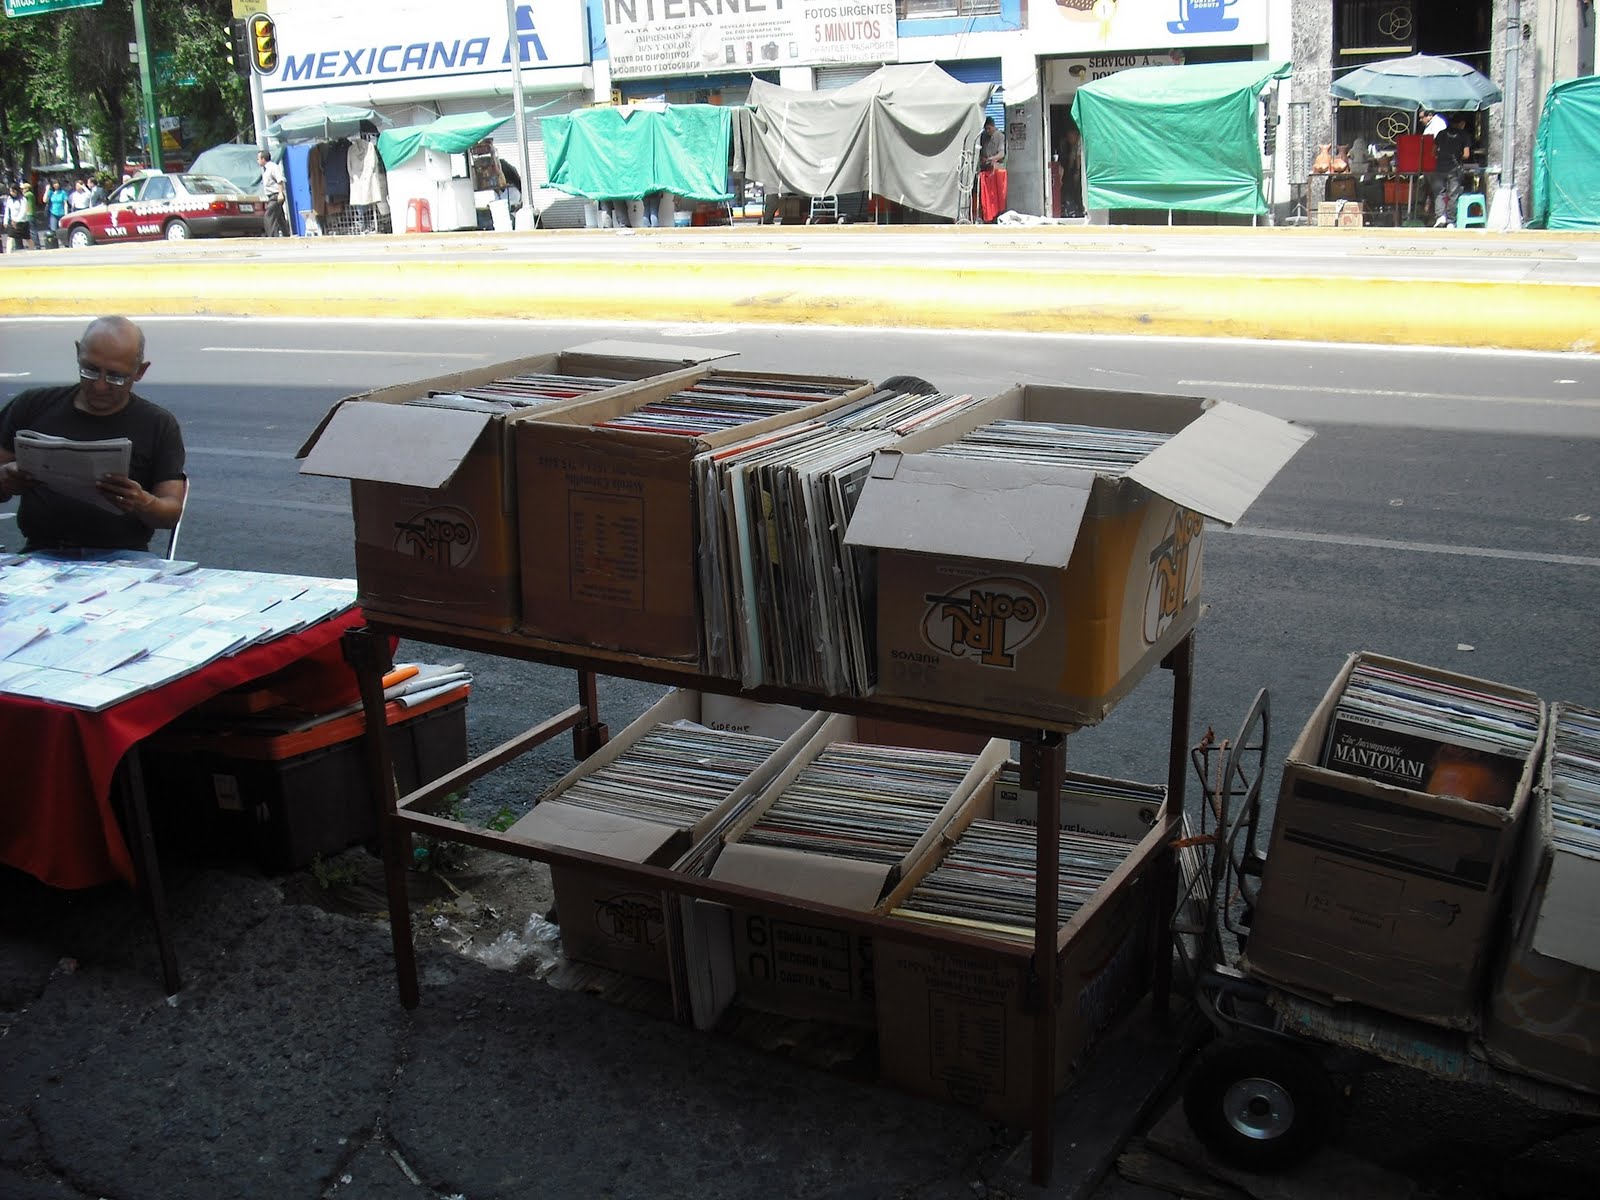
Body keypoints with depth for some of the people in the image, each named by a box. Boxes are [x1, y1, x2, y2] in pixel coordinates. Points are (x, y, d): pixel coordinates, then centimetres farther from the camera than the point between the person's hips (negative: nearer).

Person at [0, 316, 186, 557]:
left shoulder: (159, 425, 8)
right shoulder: (31, 407, 14)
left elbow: (172, 511, 2)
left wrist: (142, 504, -21)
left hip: (121, 553, -1)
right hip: (43, 551, 1)